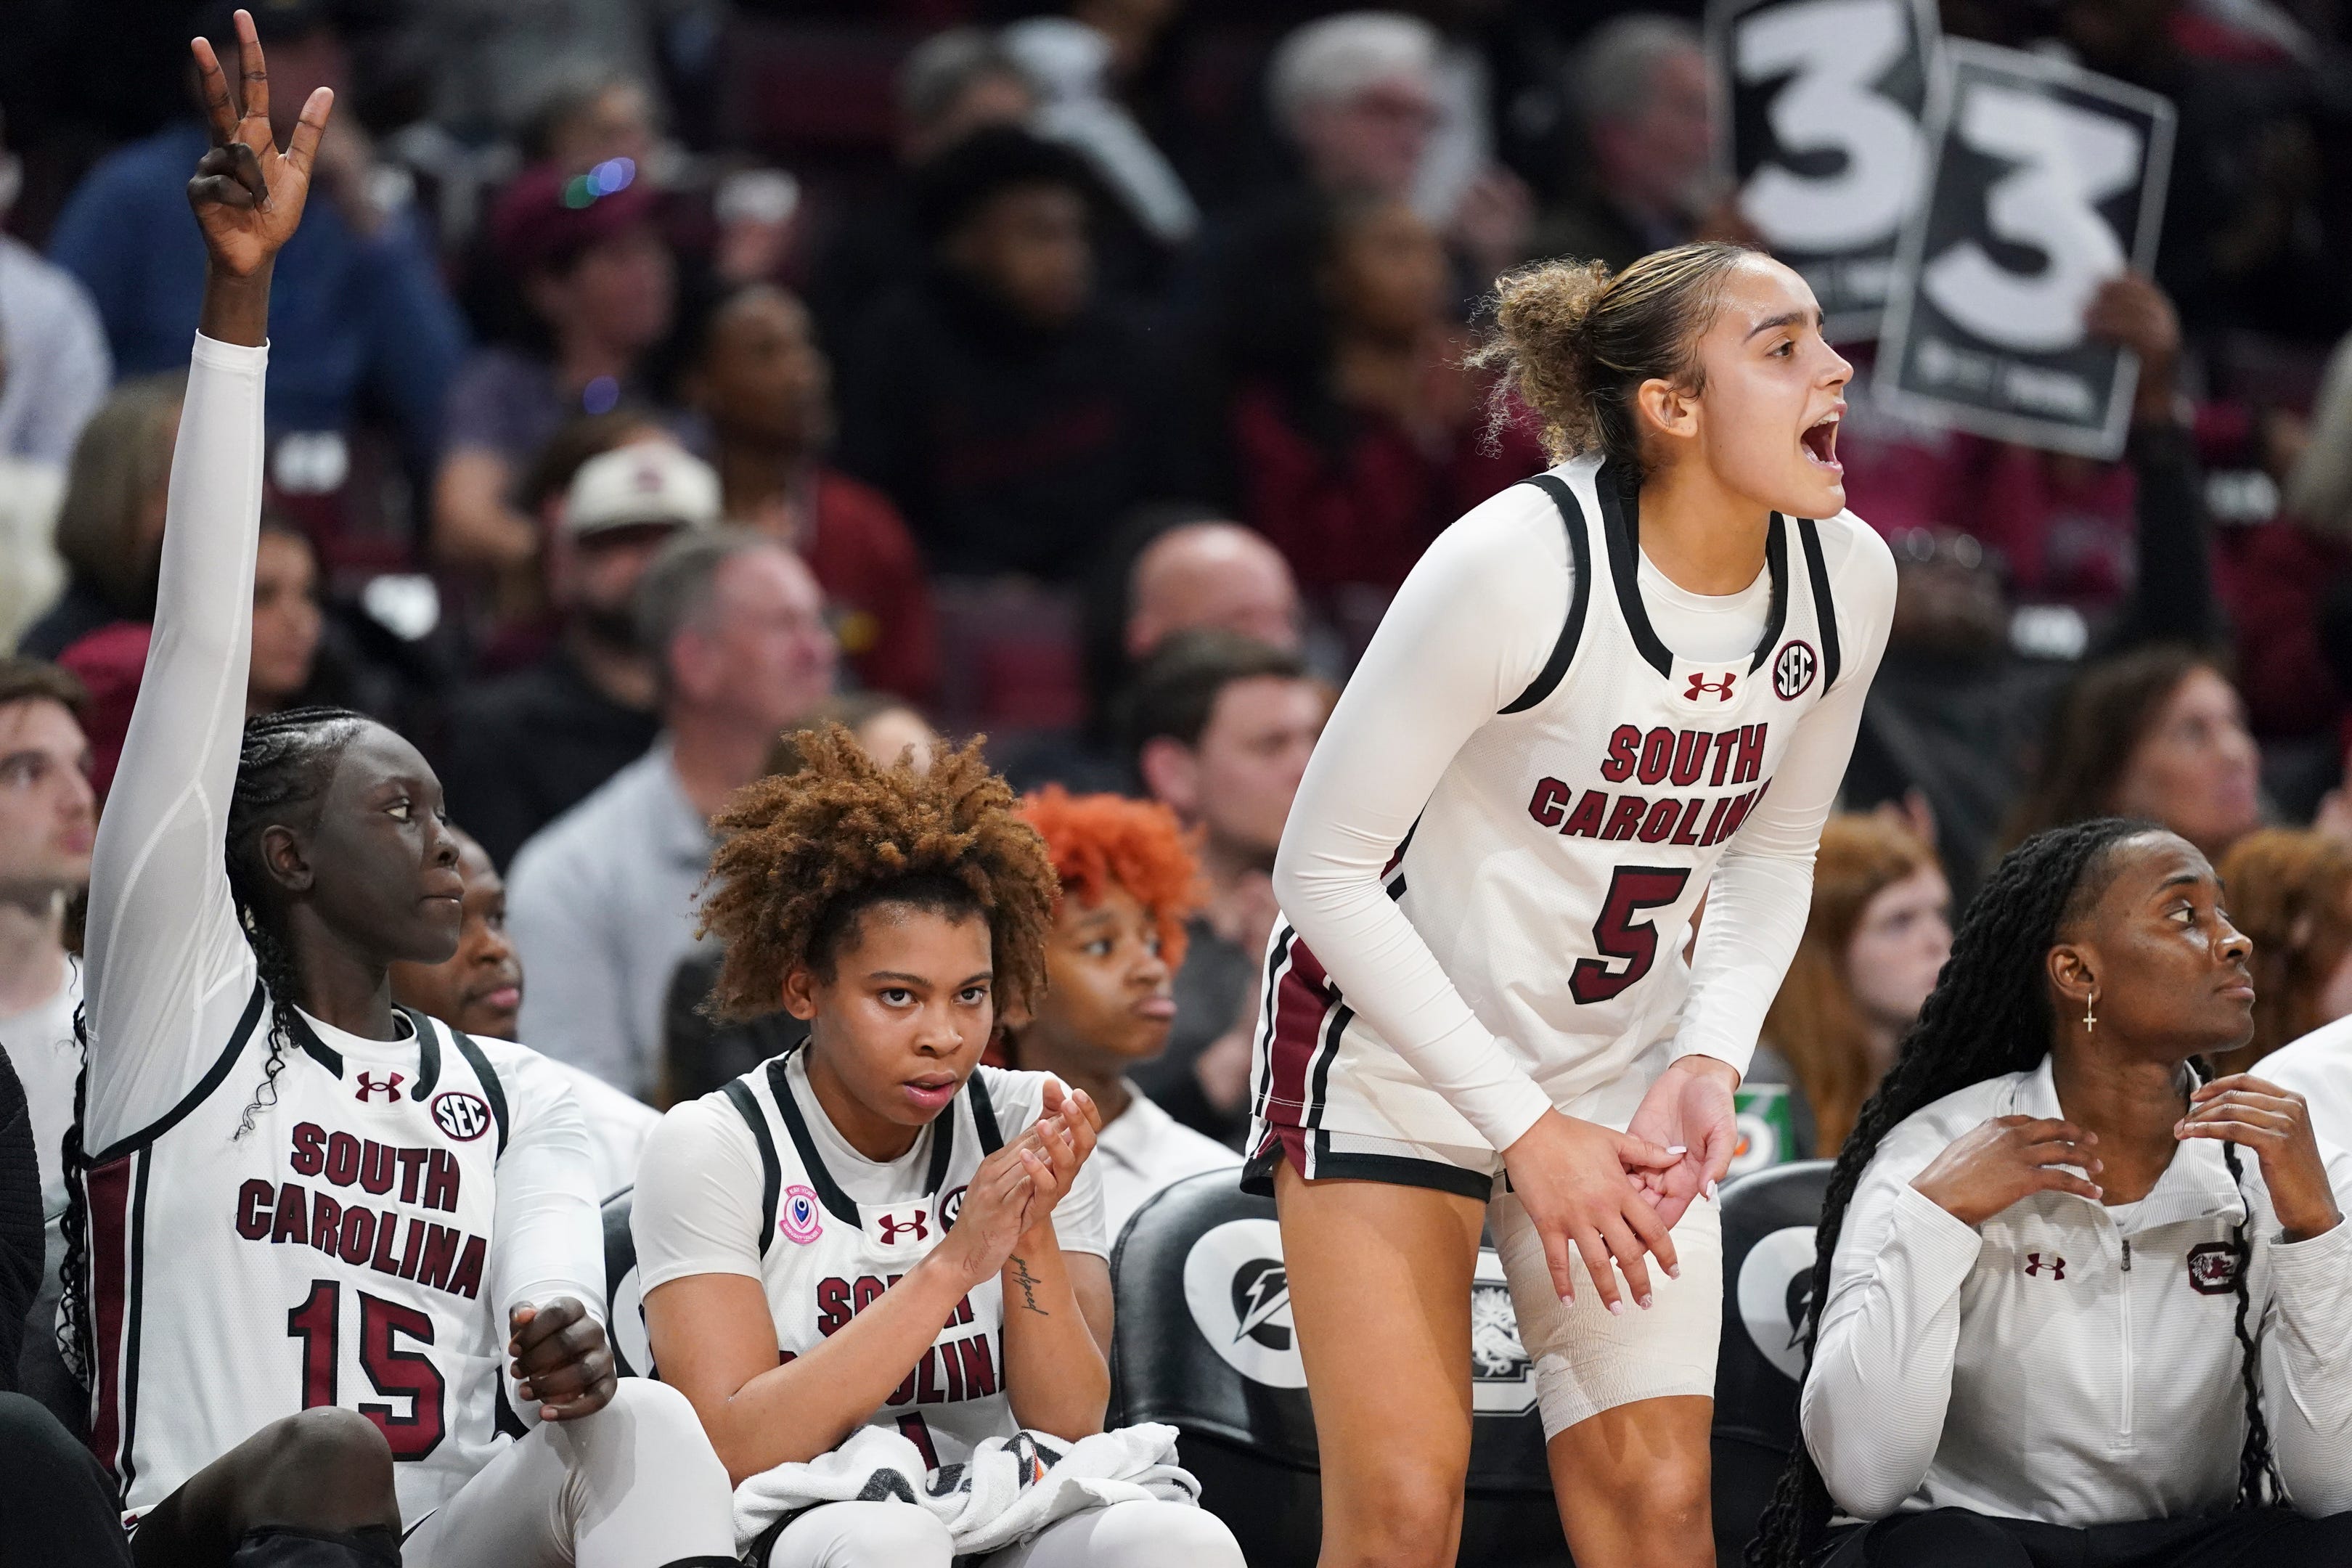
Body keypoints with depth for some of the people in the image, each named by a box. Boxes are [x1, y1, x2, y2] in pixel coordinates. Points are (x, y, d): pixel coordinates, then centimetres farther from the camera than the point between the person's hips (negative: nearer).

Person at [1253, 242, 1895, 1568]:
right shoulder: (1517, 563, -26)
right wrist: (1526, 1130, -20)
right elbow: (1325, 870, -20)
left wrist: (1708, 1063, -9)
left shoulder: (1846, 578, -9)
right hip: (1395, 1046, -5)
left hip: (1621, 1064, 5)